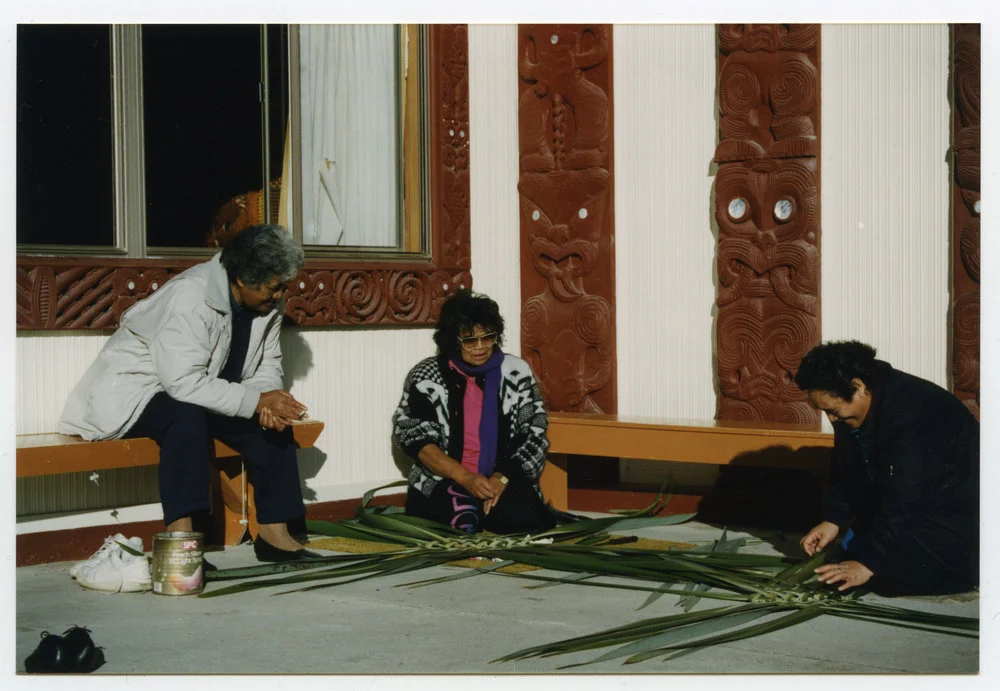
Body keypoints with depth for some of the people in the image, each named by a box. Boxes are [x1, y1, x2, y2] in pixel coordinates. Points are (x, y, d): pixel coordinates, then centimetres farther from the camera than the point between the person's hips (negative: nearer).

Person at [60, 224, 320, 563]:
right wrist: (256, 401, -35)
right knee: (188, 415, -38)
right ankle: (179, 537, -40)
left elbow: (267, 365, 3)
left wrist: (270, 404, -20)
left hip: (202, 396, 8)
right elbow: (184, 383, -36)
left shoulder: (268, 303, -4)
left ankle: (274, 532, -7)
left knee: (274, 424, -11)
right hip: (134, 393, -8)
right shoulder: (190, 297, -30)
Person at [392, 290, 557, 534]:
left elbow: (534, 435, 2)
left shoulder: (517, 372, 4)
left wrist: (502, 478, -15)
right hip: (443, 480, -2)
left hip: (504, 476, 2)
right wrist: (465, 478, -20)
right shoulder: (425, 378, 0)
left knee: (519, 515, -29)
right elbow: (415, 438, -7)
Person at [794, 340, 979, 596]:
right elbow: (845, 469, 9)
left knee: (887, 575, -23)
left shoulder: (910, 415, -33)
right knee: (847, 557, 1)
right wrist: (834, 520, -4)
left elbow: (902, 501, -32)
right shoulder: (851, 409, -6)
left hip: (953, 515, -9)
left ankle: (967, 564, 0)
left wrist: (869, 563, -29)